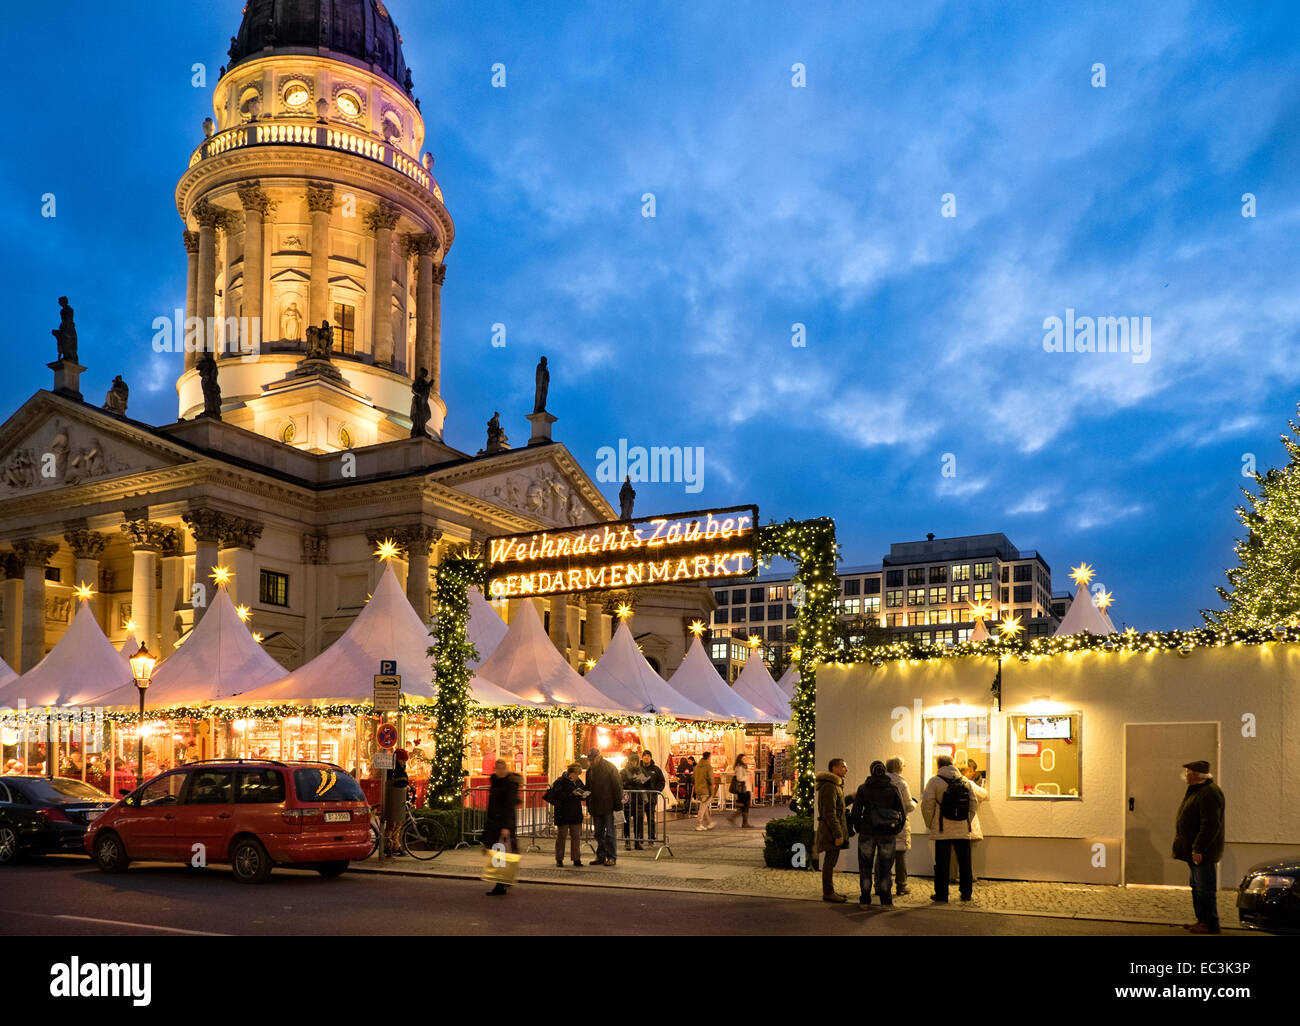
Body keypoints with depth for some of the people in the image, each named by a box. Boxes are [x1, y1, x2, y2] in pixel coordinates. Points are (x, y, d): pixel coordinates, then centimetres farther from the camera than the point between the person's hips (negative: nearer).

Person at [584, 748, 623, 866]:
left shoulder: (610, 767, -9)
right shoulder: (590, 769, 9)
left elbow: (617, 786, -11)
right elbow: (588, 788, 17)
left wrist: (618, 805, -14)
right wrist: (588, 805, 11)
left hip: (608, 806, -6)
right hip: (596, 807, 6)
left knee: (609, 833, -2)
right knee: (599, 833, 12)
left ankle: (612, 857, 4)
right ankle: (600, 856, 19)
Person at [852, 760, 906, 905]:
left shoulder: (863, 789, -4)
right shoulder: (893, 789, -2)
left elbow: (856, 811, -3)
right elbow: (902, 813, 1)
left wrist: (859, 828, 10)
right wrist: (896, 830, 11)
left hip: (867, 832, 0)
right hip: (887, 835, 1)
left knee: (865, 867, 11)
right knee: (886, 867, 11)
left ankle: (865, 899, 11)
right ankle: (886, 900, 12)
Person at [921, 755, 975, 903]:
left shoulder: (935, 781, -5)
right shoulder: (965, 781, 7)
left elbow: (927, 805, -9)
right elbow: (973, 804, 8)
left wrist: (930, 825, 4)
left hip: (942, 831, -3)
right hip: (963, 831, 3)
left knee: (942, 863, 3)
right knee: (964, 863, 13)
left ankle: (941, 895, 6)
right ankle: (966, 893, 18)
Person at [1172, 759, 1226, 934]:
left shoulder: (1209, 793, -19)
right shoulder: (1197, 790, 15)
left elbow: (1210, 825, -25)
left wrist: (1198, 849, -25)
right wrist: (1193, 848, 22)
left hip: (1204, 852, -11)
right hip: (1194, 849, 11)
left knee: (1206, 888, -5)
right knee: (1197, 887, 17)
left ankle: (1210, 924, 2)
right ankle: (1202, 920, 25)